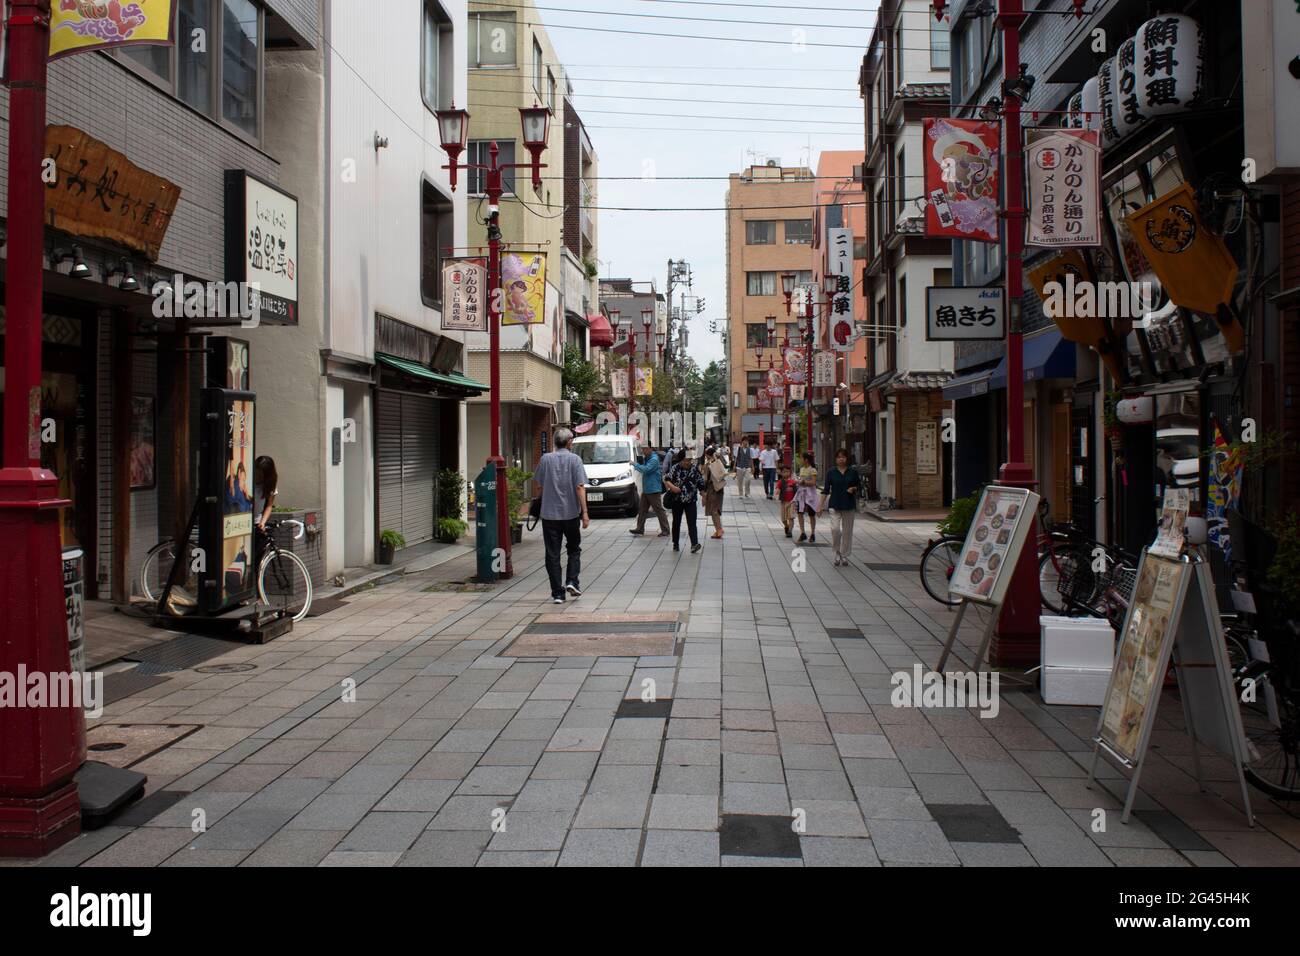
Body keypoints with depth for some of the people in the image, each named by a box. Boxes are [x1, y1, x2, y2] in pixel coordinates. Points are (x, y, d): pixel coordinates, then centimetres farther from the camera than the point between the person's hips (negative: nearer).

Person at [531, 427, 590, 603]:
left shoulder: (546, 459, 0)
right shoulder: (574, 459, -5)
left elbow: (539, 484, 7)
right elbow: (580, 487, -11)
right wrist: (585, 512, -11)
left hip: (549, 514, 1)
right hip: (571, 512, -1)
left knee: (552, 554, 4)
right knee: (574, 549, 18)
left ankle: (557, 593, 3)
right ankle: (571, 581, 2)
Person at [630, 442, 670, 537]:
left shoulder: (654, 459, -17)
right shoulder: (646, 458, 13)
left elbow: (645, 469, -25)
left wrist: (635, 464, -17)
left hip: (653, 490, -10)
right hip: (646, 489, 10)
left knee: (659, 510, -5)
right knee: (642, 509, 13)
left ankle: (665, 531, -1)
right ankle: (640, 529, 20)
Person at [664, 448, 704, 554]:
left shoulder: (695, 469, -2)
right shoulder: (675, 468, -4)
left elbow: (701, 484, 6)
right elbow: (666, 480, -7)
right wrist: (672, 486, -27)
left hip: (690, 501, -1)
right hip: (677, 500, 1)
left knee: (692, 523, -10)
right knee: (676, 522, 12)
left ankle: (694, 545, -18)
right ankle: (675, 544, 25)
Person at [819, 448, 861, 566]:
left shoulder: (853, 472, 3)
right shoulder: (831, 472, 1)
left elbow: (859, 486, 13)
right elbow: (826, 490, 2)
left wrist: (853, 489, -10)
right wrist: (821, 505, -3)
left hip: (849, 505, 1)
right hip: (835, 505, -1)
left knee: (847, 531, 6)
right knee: (835, 528, -16)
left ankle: (844, 555, 20)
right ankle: (837, 552, 6)